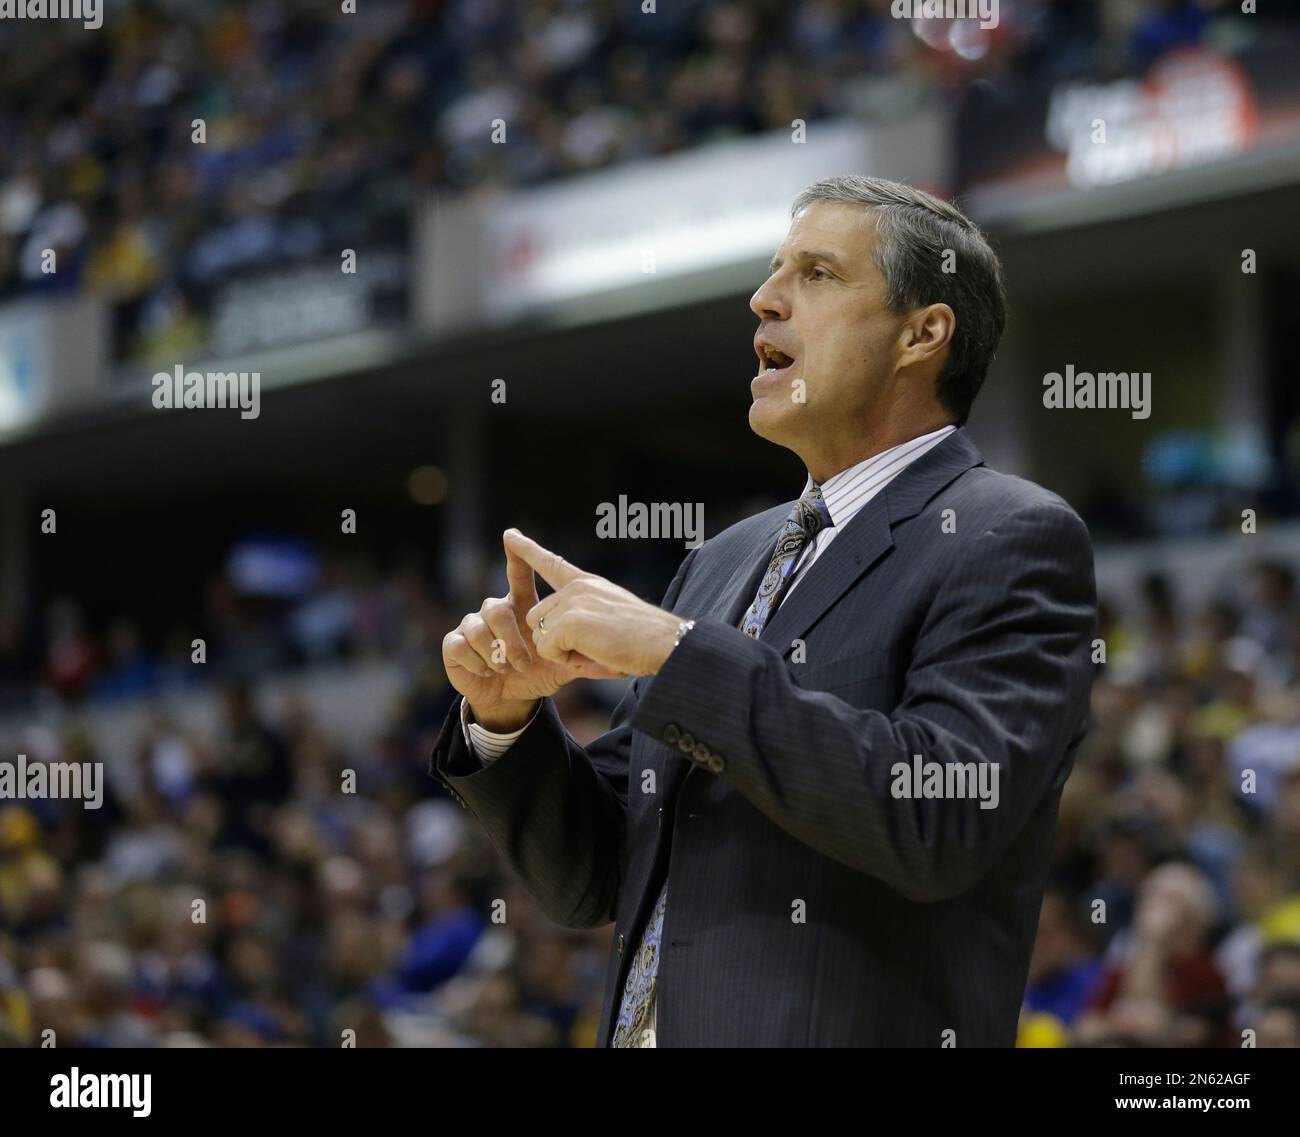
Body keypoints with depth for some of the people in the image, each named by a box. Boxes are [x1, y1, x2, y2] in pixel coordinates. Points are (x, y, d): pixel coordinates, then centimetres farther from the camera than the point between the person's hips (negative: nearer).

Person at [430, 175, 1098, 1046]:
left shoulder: (1013, 542, -7)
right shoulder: (727, 563, 15)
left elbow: (942, 818, -22)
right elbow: (590, 882, 16)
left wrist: (674, 650, -19)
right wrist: (506, 716, -2)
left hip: (850, 1031, -6)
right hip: (645, 1033, 7)